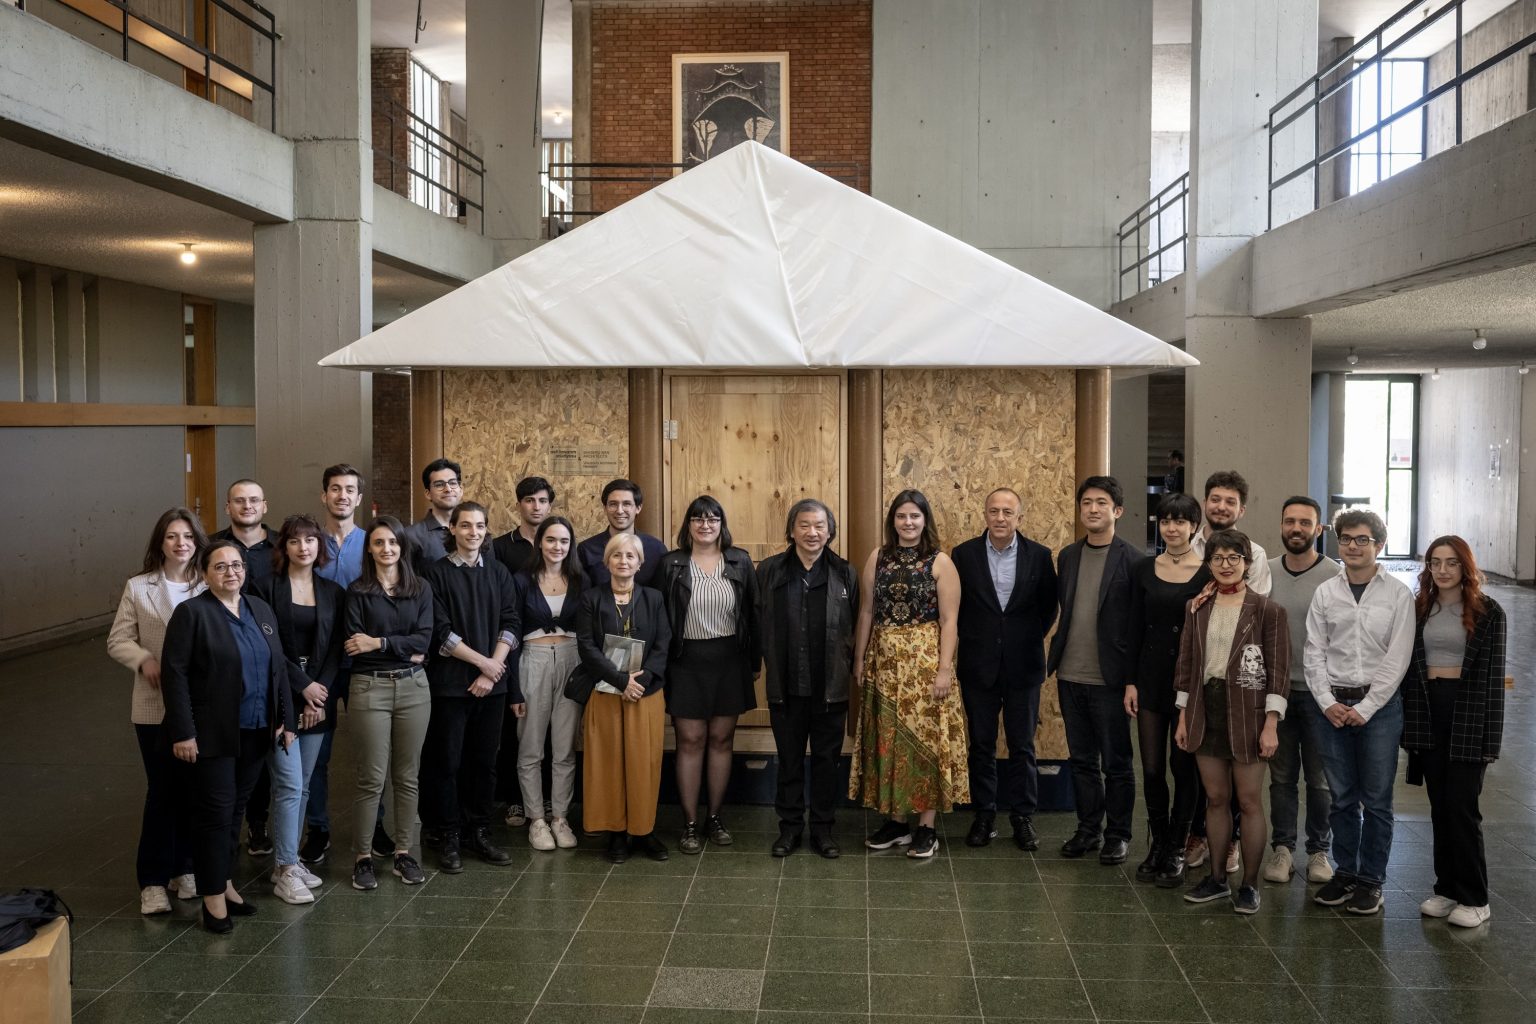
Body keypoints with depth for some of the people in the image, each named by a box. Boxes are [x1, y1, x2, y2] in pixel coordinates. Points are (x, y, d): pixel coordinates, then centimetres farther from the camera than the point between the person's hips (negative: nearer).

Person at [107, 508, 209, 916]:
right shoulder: (138, 587, -1)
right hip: (156, 705, -1)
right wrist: (144, 660, -15)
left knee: (194, 788, 9)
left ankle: (185, 867, 26)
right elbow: (118, 641, 2)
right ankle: (153, 881, 12)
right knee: (162, 790, 2)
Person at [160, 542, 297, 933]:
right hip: (213, 734, -5)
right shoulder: (191, 613, -8)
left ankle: (226, 883, 26)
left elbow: (278, 666, 13)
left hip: (256, 732, 6)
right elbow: (175, 674, -11)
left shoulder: (261, 610, 10)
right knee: (216, 813, -1)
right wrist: (183, 732, -15)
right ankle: (213, 898, 8)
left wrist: (286, 720, 8)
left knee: (236, 811, 13)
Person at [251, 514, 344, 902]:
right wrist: (303, 685, -11)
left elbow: (336, 650, 5)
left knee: (302, 785, 8)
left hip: (320, 699, 4)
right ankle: (286, 870, 1)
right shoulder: (266, 589, -3)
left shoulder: (333, 593, 9)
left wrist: (323, 692, -7)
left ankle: (288, 859, 19)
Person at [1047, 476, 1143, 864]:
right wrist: (1054, 660, 8)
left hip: (1109, 678, -5)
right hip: (1071, 676, 5)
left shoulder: (1131, 561, -8)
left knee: (1116, 762, 6)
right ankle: (1089, 828, 26)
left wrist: (1133, 679, -12)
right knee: (1081, 759, 14)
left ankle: (1118, 835, 18)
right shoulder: (1067, 556, 9)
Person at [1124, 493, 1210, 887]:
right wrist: (1130, 681, 2)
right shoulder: (1144, 570, 4)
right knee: (1151, 768, 5)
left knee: (1183, 766, 5)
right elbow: (1135, 628, 6)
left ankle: (1176, 850, 17)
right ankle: (1157, 844, 21)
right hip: (1151, 676, 3)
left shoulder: (1208, 574, -4)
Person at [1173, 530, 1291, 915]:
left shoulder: (1267, 610, -5)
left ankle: (1249, 884, 13)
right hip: (1206, 710, 4)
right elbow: (1186, 664, 11)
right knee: (1216, 798, 12)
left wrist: (1271, 724, -12)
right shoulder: (1197, 608, 8)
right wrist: (1183, 716, 8)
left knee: (1249, 801, 2)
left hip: (1247, 712, -4)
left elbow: (1279, 670, -7)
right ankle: (1217, 878, 22)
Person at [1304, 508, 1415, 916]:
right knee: (1342, 798, 11)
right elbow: (1315, 652, 5)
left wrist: (1365, 708, -11)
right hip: (1333, 704, 3)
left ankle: (1371, 879, 14)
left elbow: (1397, 658, -7)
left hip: (1379, 705, -2)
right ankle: (1344, 872, 22)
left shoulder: (1397, 593, -3)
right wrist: (1328, 702, -6)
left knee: (1376, 801, 4)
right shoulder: (1325, 593, 5)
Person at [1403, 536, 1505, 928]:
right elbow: (1408, 667, 8)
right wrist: (1408, 724, 3)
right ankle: (1447, 889, 19)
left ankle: (1474, 899, 7)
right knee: (1439, 807, 10)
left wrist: (1490, 736, -9)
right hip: (1427, 712, 4)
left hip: (1468, 715, -4)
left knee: (1462, 807, -4)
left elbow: (1493, 675, -5)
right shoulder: (1418, 609, 8)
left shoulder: (1487, 612, -3)